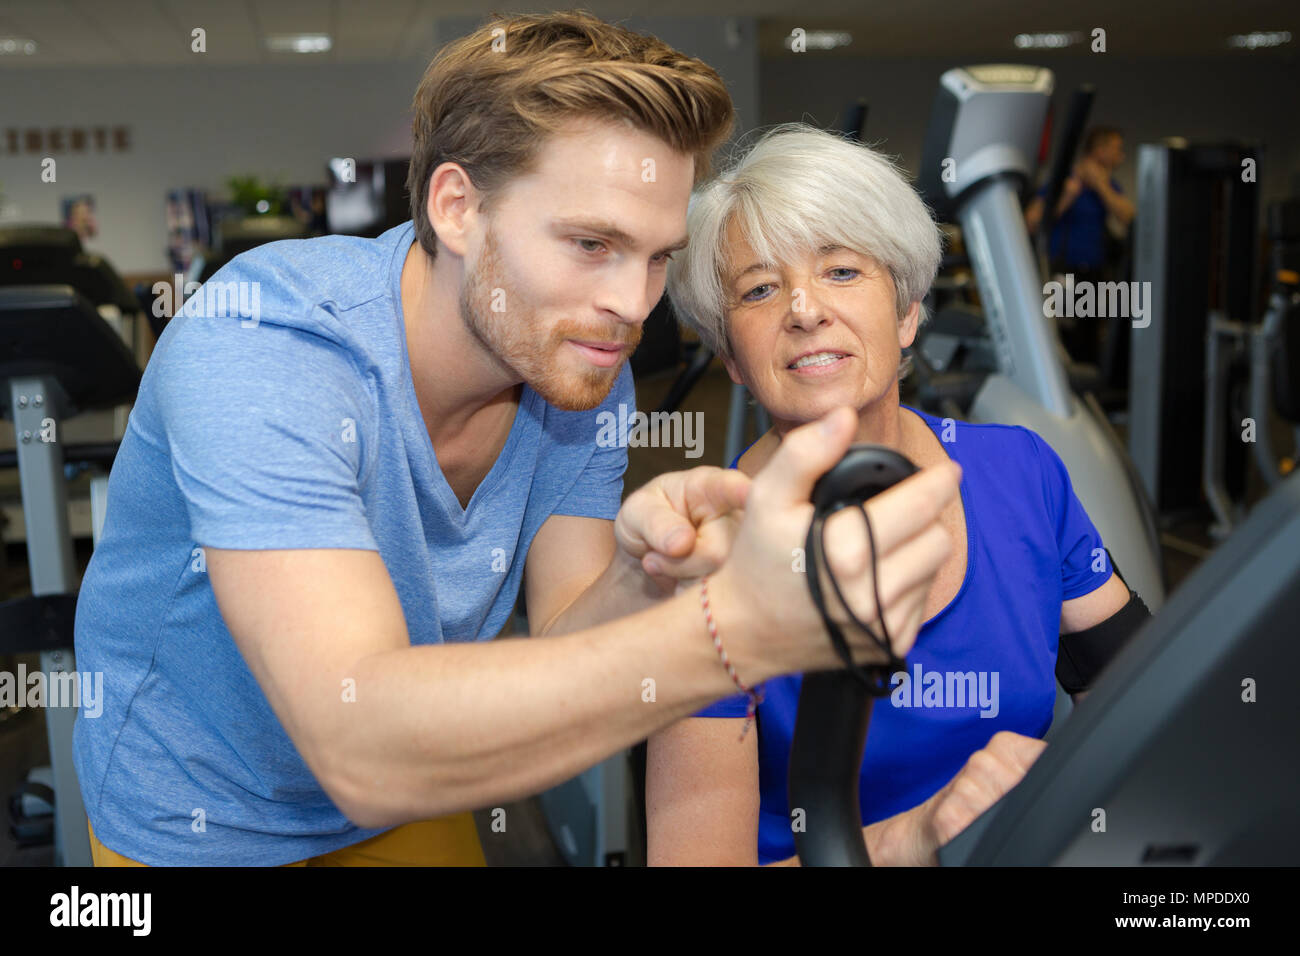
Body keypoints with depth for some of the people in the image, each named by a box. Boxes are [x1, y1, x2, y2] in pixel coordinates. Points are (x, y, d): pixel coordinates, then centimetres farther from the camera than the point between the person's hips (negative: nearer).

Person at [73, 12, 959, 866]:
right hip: (201, 825, -4)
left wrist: (642, 584, -37)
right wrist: (735, 629, -53)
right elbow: (360, 748, -42)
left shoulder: (582, 366, -14)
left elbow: (559, 667, -15)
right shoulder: (253, 345, -32)